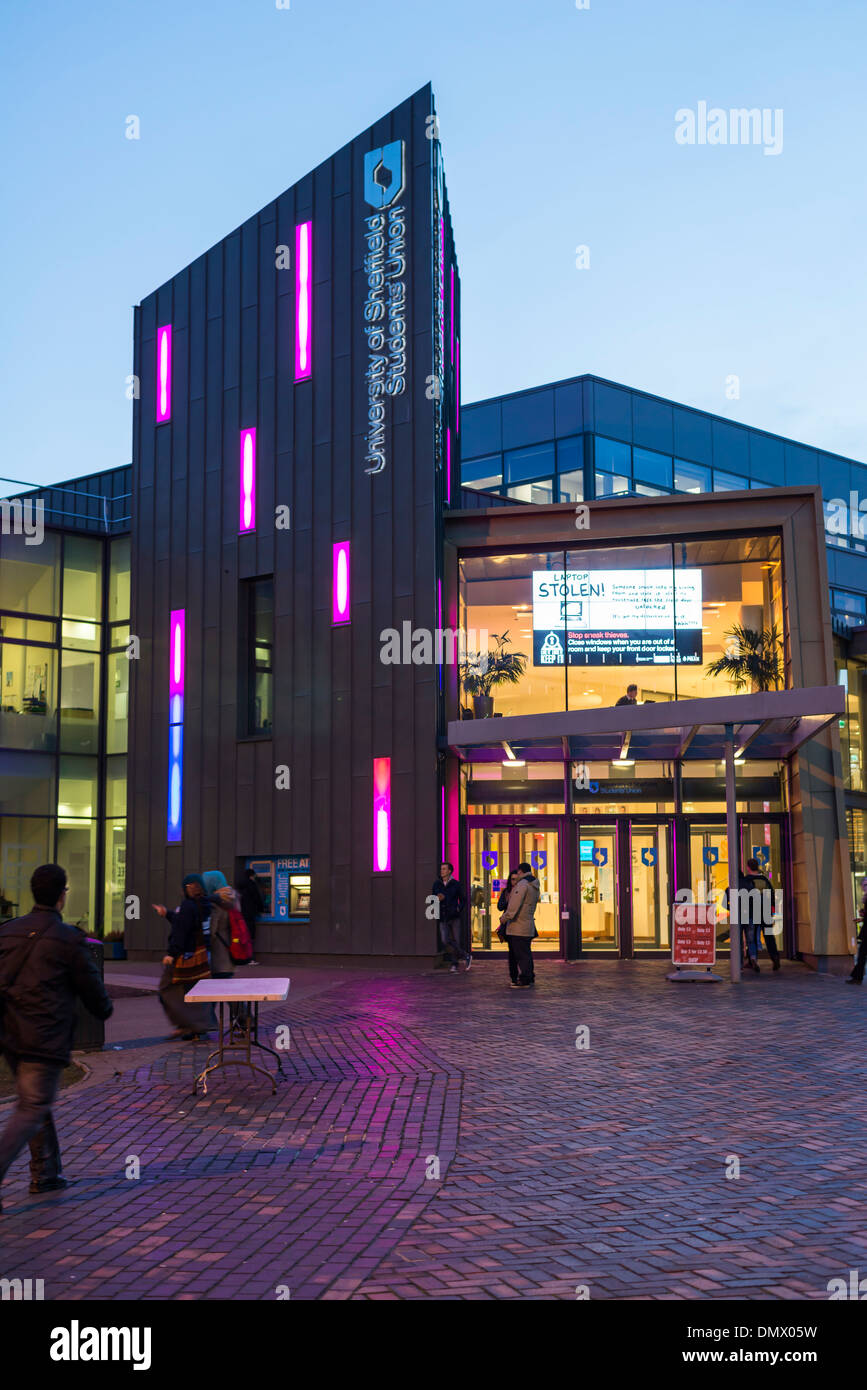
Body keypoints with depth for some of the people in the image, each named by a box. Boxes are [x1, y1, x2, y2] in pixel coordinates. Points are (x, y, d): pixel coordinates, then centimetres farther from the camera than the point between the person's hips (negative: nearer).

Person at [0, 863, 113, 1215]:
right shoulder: (68, 938, -11)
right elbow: (90, 985, -1)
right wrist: (105, 1010, 19)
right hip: (45, 1038, -7)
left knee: (35, 1101, 21)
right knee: (32, 1110, -1)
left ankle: (45, 1173, 30)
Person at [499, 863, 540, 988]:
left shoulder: (522, 884, -13)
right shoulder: (535, 887, 16)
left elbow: (514, 904, -20)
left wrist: (505, 918, -13)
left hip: (518, 927, -9)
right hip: (528, 926, 9)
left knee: (521, 954, -7)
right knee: (526, 952, 17)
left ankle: (524, 981, -6)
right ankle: (530, 978, 22)